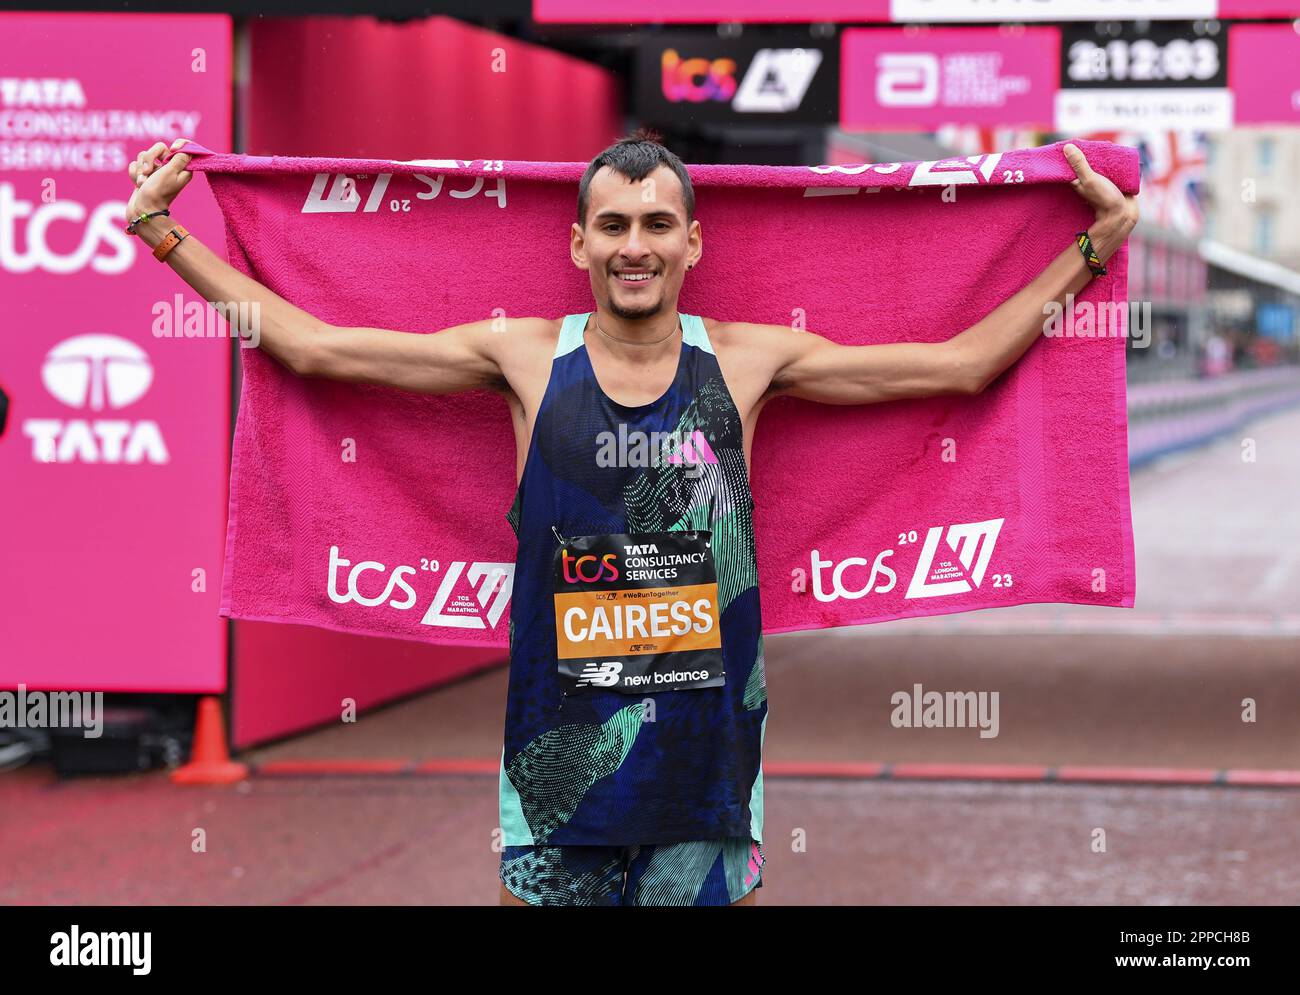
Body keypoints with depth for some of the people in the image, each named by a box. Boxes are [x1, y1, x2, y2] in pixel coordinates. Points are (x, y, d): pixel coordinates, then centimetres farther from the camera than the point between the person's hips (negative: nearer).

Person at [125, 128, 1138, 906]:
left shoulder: (747, 360, 2)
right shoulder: (526, 358, 0)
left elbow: (961, 363, 8)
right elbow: (310, 344, 4)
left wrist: (1091, 250, 8)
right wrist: (163, 233, 4)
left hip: (707, 747, 0)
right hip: (560, 748, 0)